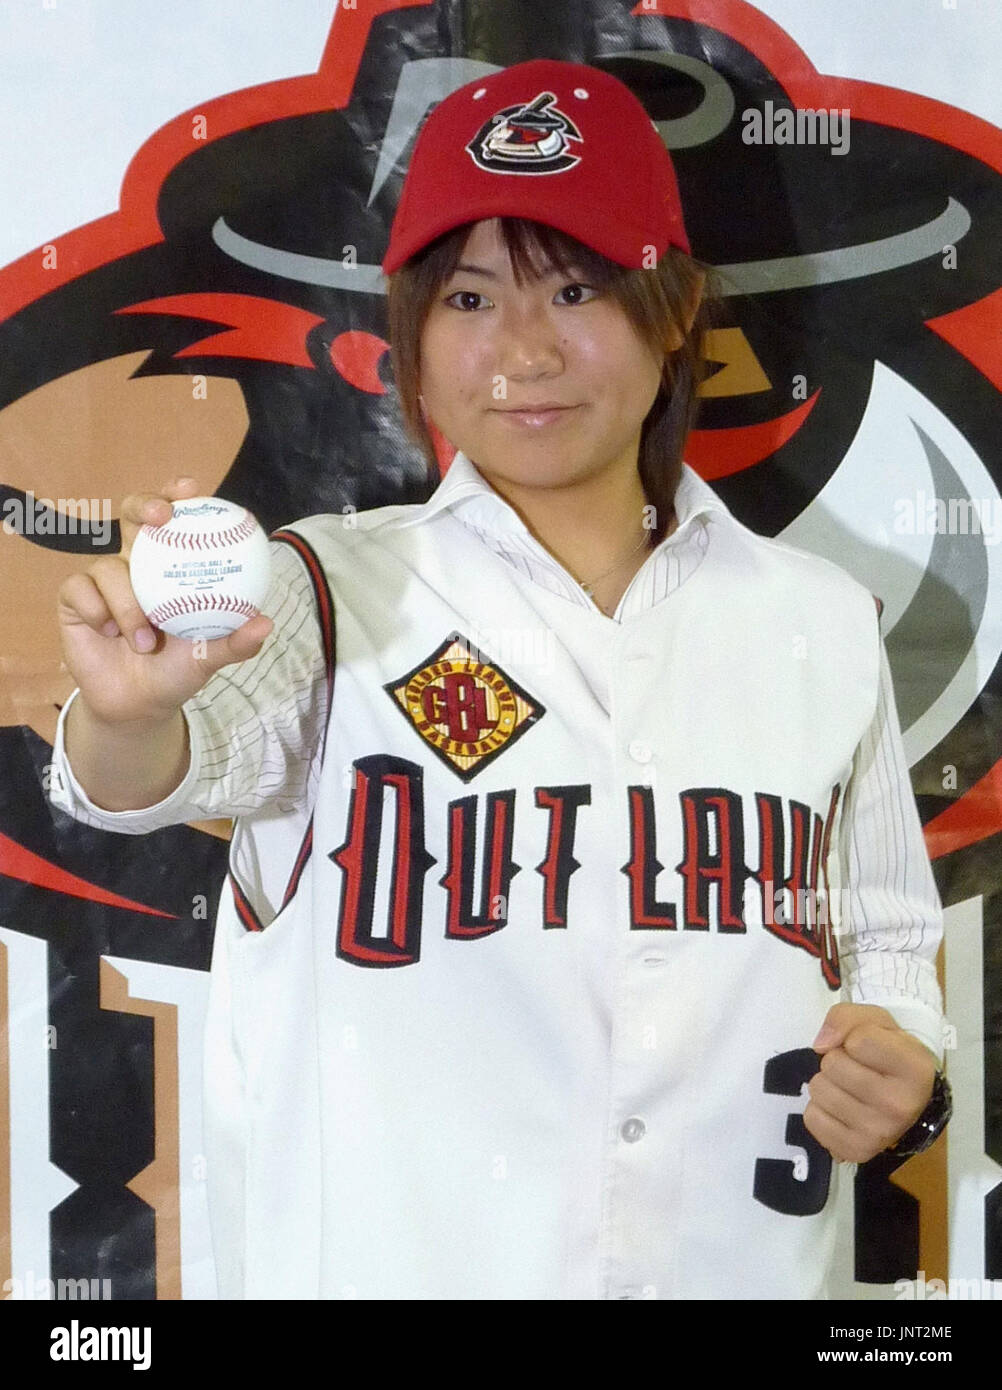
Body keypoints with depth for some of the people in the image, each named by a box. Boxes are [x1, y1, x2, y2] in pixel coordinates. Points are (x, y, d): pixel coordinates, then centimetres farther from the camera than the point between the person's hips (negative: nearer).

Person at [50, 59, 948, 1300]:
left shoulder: (819, 621, 1)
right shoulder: (334, 591, -8)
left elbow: (884, 936, 10)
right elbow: (203, 752, -27)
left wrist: (897, 1061, -8)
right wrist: (131, 713, -47)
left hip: (736, 1266, 3)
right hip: (379, 1262, -2)